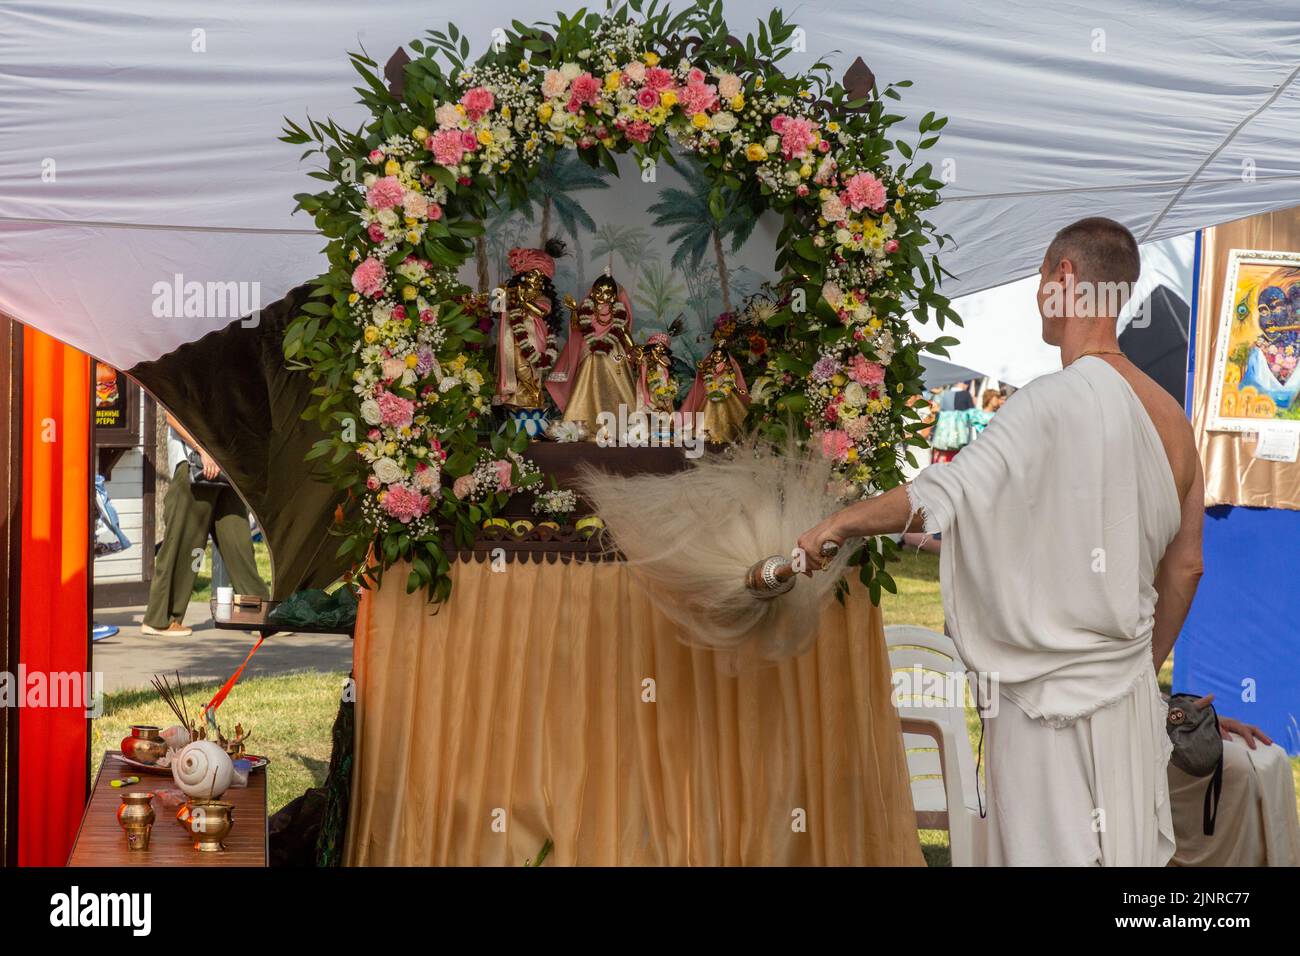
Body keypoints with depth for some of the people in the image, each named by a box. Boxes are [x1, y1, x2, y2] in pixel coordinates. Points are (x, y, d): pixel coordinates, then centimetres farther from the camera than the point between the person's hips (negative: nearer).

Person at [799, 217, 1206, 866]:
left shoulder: (1054, 402, -18)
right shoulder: (1171, 417, 6)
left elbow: (939, 499, -27)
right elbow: (1185, 569, 14)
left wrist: (835, 525, -12)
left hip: (1049, 697, -7)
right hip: (1132, 701, 8)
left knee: (1050, 853, 1)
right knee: (1134, 856, 14)